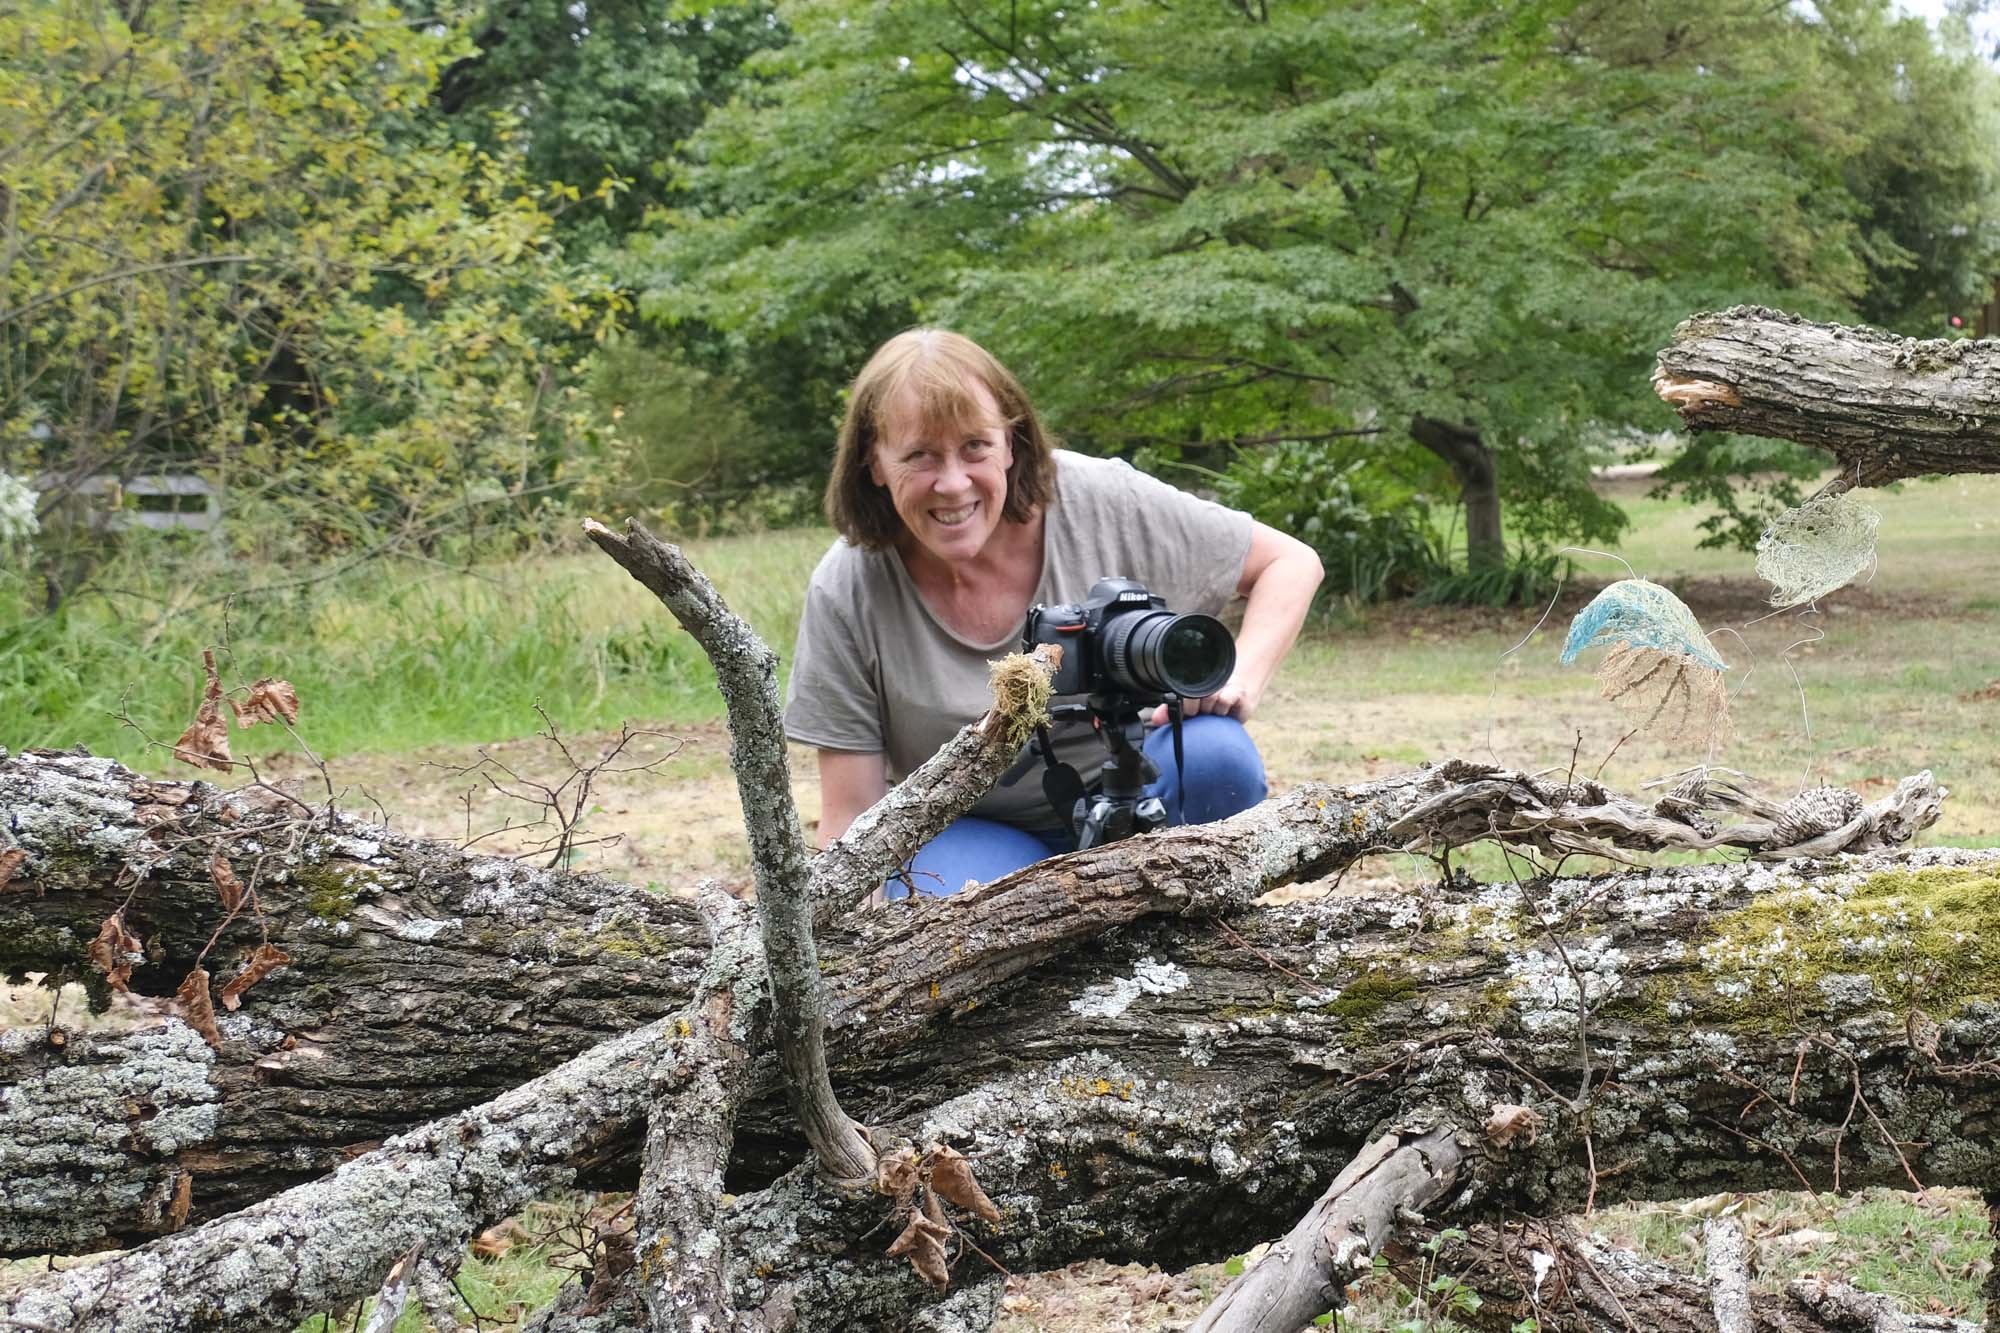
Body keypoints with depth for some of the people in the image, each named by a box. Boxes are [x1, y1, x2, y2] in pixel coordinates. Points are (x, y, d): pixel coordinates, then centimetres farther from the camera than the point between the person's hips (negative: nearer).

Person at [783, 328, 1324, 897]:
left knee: (1213, 755, -31)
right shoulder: (845, 594, -16)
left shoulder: (1103, 503, -16)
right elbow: (850, 817, -11)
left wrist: (1242, 678, -23)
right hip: (970, 831, -1)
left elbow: (1291, 563, -5)